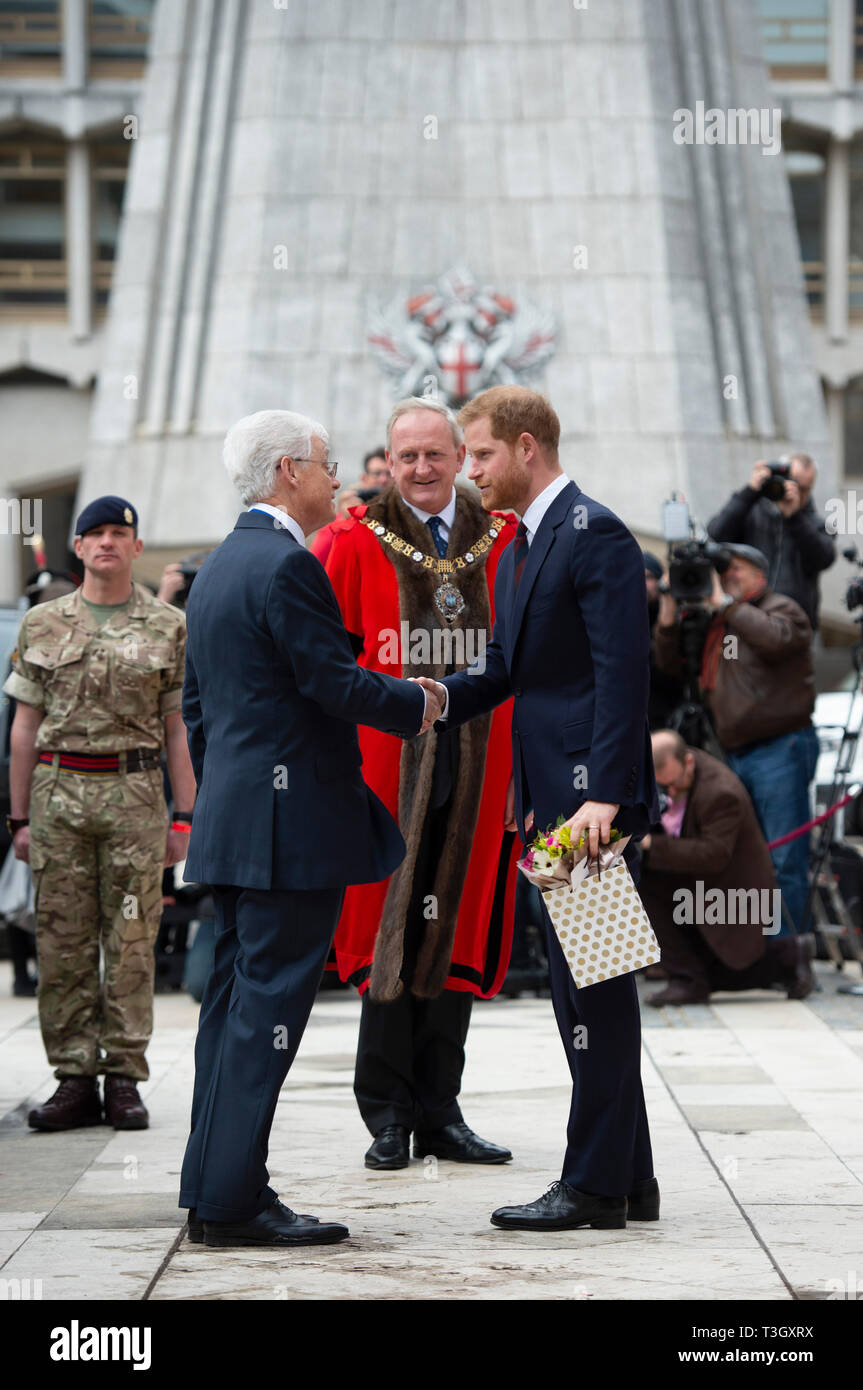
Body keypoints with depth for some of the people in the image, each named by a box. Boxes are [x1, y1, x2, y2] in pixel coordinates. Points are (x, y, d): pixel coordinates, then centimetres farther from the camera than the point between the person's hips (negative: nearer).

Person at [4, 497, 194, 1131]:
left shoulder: (169, 627, 7)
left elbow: (177, 728, 6)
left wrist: (184, 816, 1)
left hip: (134, 791, -1)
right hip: (59, 791, 1)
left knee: (132, 941, -1)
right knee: (63, 941, 1)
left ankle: (125, 1079, 4)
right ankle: (75, 1079, 6)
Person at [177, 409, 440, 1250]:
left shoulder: (215, 571, 17)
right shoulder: (287, 565, -13)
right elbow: (335, 682, -16)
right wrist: (415, 705, 1)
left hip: (229, 821, 10)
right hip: (294, 824, -10)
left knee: (234, 1001, 11)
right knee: (268, 1002, -8)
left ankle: (214, 1194, 12)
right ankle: (232, 1200, -9)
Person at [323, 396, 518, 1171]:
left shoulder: (503, 546, 9)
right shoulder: (355, 546, 1)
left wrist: (524, 771, 3)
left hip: (475, 771, 3)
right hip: (388, 769, -3)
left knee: (454, 934, 7)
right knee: (391, 930, -1)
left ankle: (440, 1113, 14)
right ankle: (388, 1116, 6)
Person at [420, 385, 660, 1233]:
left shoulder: (594, 535, -11)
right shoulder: (518, 549, 19)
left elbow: (622, 674, -18)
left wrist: (604, 795, -23)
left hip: (592, 796, -10)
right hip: (549, 800, 10)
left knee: (594, 984, -7)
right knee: (578, 984, 12)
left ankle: (595, 1186, -4)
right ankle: (628, 1179, 18)